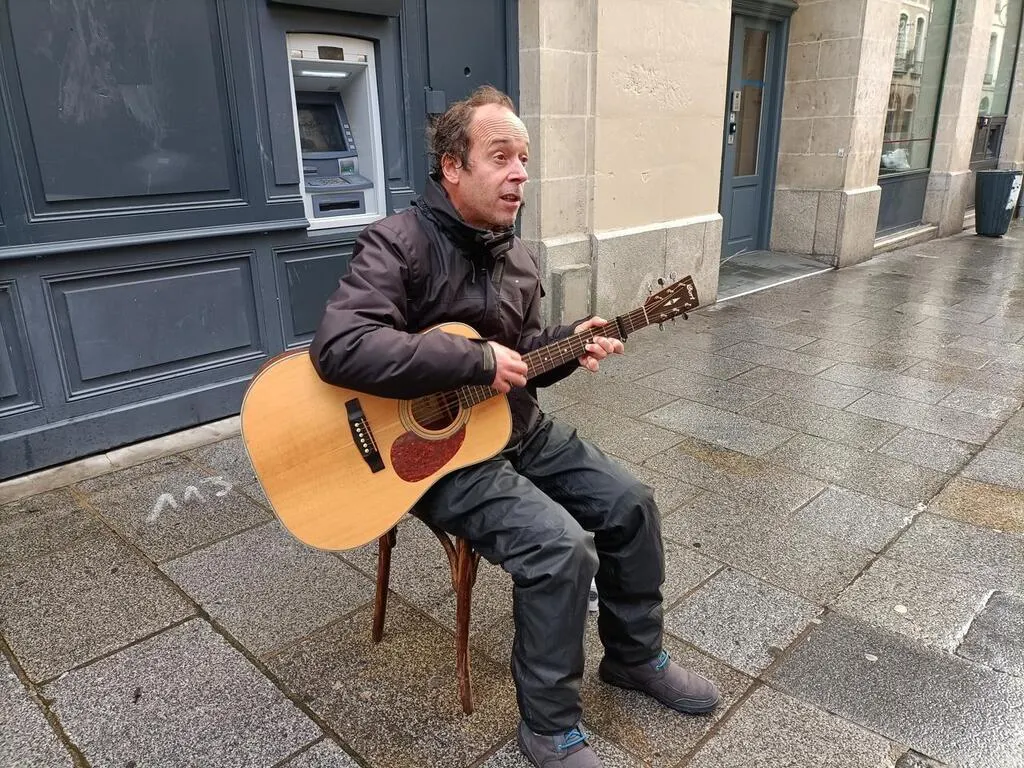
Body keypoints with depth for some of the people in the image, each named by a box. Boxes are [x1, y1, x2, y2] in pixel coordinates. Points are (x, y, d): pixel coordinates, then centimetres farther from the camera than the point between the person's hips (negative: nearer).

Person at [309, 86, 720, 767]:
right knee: (561, 547, -24)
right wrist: (477, 361, -29)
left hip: (520, 431, 9)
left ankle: (636, 657, 27)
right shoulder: (398, 244, -17)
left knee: (630, 502, 4)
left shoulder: (516, 255, 8)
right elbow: (338, 347, -33)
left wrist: (569, 344, -5)